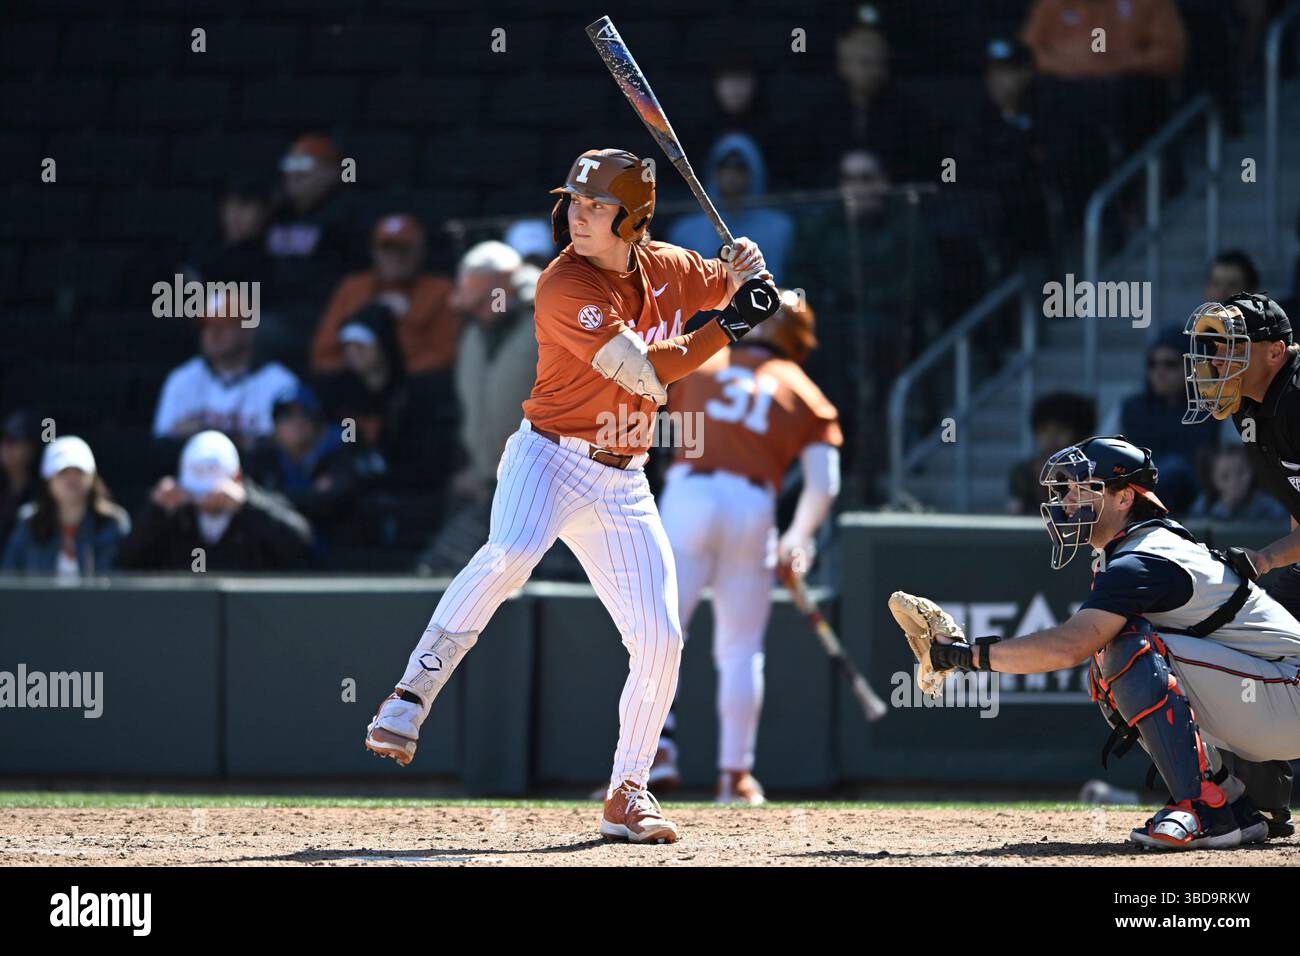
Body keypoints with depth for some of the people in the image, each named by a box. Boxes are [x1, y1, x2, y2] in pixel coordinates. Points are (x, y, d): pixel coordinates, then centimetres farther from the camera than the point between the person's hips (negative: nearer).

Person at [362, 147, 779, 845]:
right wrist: (728, 326, -20)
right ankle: (410, 700, -32)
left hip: (622, 481, 6)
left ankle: (626, 794, 14)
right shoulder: (566, 286, -15)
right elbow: (645, 373, -22)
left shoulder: (666, 268, 5)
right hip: (550, 457, -6)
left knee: (660, 641, -1)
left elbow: (726, 285, 25)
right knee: (511, 553, -36)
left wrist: (744, 271, 1)